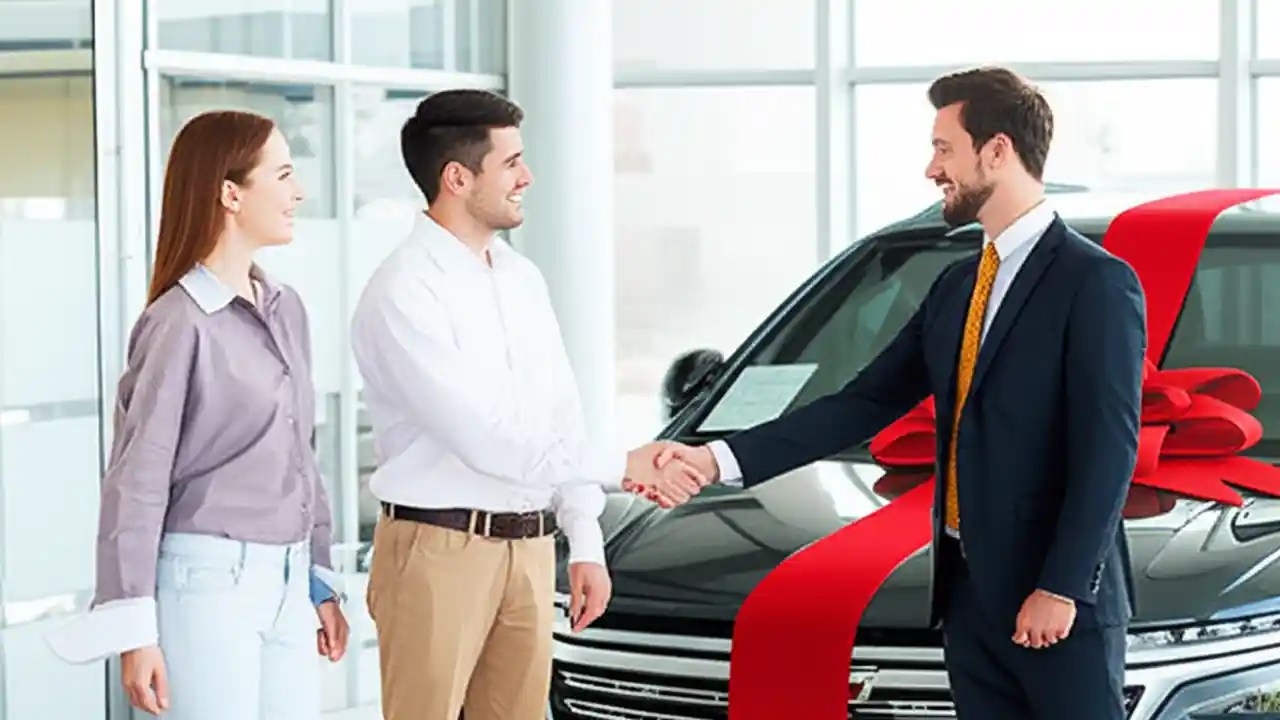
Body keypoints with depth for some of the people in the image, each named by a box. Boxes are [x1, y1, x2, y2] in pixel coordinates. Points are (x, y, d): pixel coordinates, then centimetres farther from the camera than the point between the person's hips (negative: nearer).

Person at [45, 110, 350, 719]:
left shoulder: (286, 309, 11)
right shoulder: (180, 322, -10)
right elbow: (137, 481, -10)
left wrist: (321, 583, 17)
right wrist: (136, 631, -12)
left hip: (287, 585, 7)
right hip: (209, 582, -7)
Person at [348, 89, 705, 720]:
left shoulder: (522, 278, 13)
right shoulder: (404, 292, -13)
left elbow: (562, 416, 16)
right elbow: (481, 438, -18)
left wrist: (585, 543, 11)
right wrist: (621, 468, -16)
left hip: (529, 547, 7)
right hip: (439, 549, -7)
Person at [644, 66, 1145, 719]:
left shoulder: (1096, 283, -9)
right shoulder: (956, 287, 15)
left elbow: (1108, 450, -15)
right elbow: (864, 405, 12)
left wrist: (1061, 589, -20)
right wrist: (721, 459, 4)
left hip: (1058, 598, -8)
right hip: (971, 590, 8)